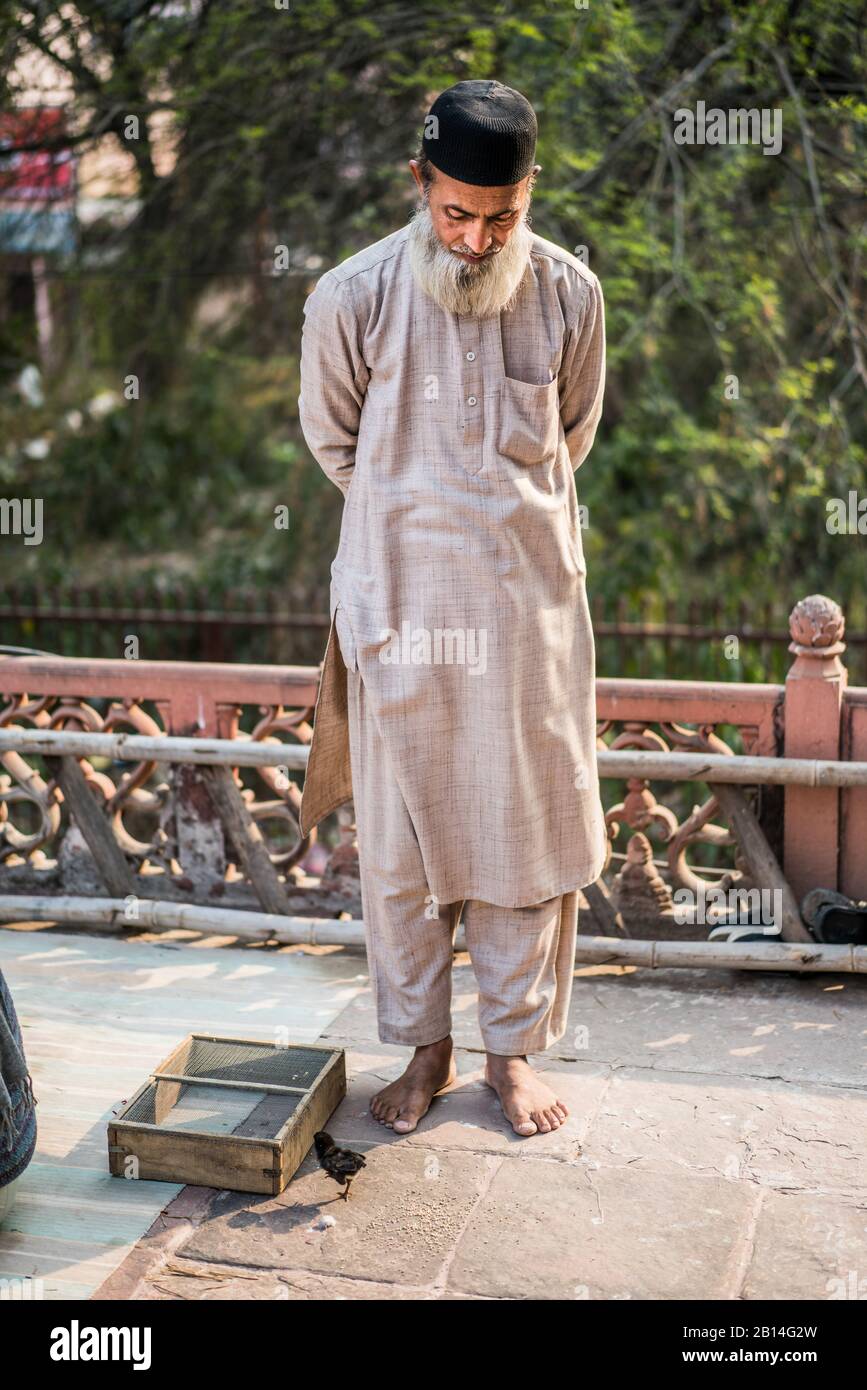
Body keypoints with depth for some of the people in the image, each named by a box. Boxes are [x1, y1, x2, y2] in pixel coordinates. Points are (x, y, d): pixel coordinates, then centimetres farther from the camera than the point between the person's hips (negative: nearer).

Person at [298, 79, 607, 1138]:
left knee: (529, 833, 8)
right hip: (401, 609, -1)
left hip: (529, 603, 1)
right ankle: (424, 1050, 27)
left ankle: (513, 1050, 26)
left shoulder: (569, 294, -5)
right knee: (400, 841, 8)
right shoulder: (353, 297, -10)